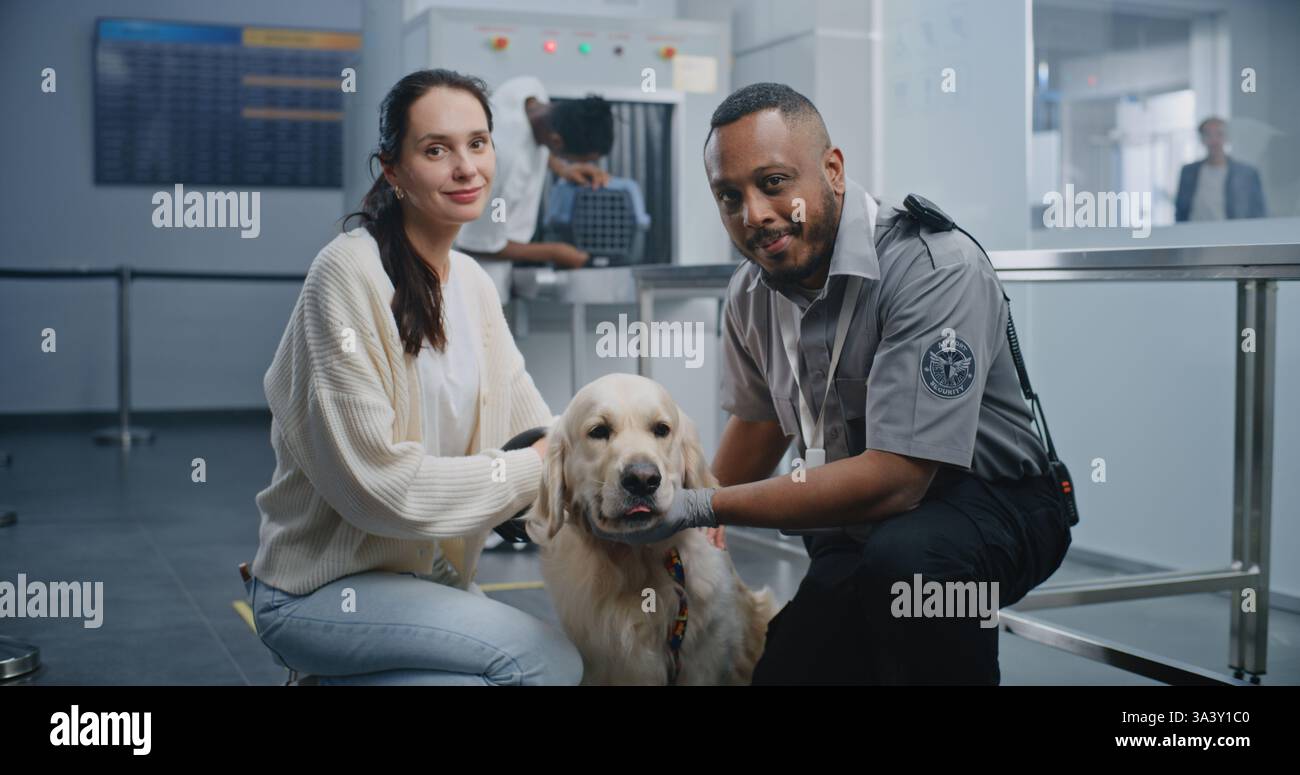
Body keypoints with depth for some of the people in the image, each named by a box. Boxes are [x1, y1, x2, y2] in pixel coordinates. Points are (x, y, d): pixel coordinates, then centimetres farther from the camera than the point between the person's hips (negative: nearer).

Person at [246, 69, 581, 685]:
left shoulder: (473, 283, 7)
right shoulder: (349, 273, -18)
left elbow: (537, 429, 4)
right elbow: (379, 482, -22)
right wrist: (531, 469, -17)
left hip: (427, 573, 8)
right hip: (319, 588, -8)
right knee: (549, 661, -21)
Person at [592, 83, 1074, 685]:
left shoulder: (935, 268, -25)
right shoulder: (750, 293, -2)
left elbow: (893, 479, -30)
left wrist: (699, 508, -25)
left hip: (984, 504, -6)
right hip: (853, 531, 6)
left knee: (901, 557, -37)